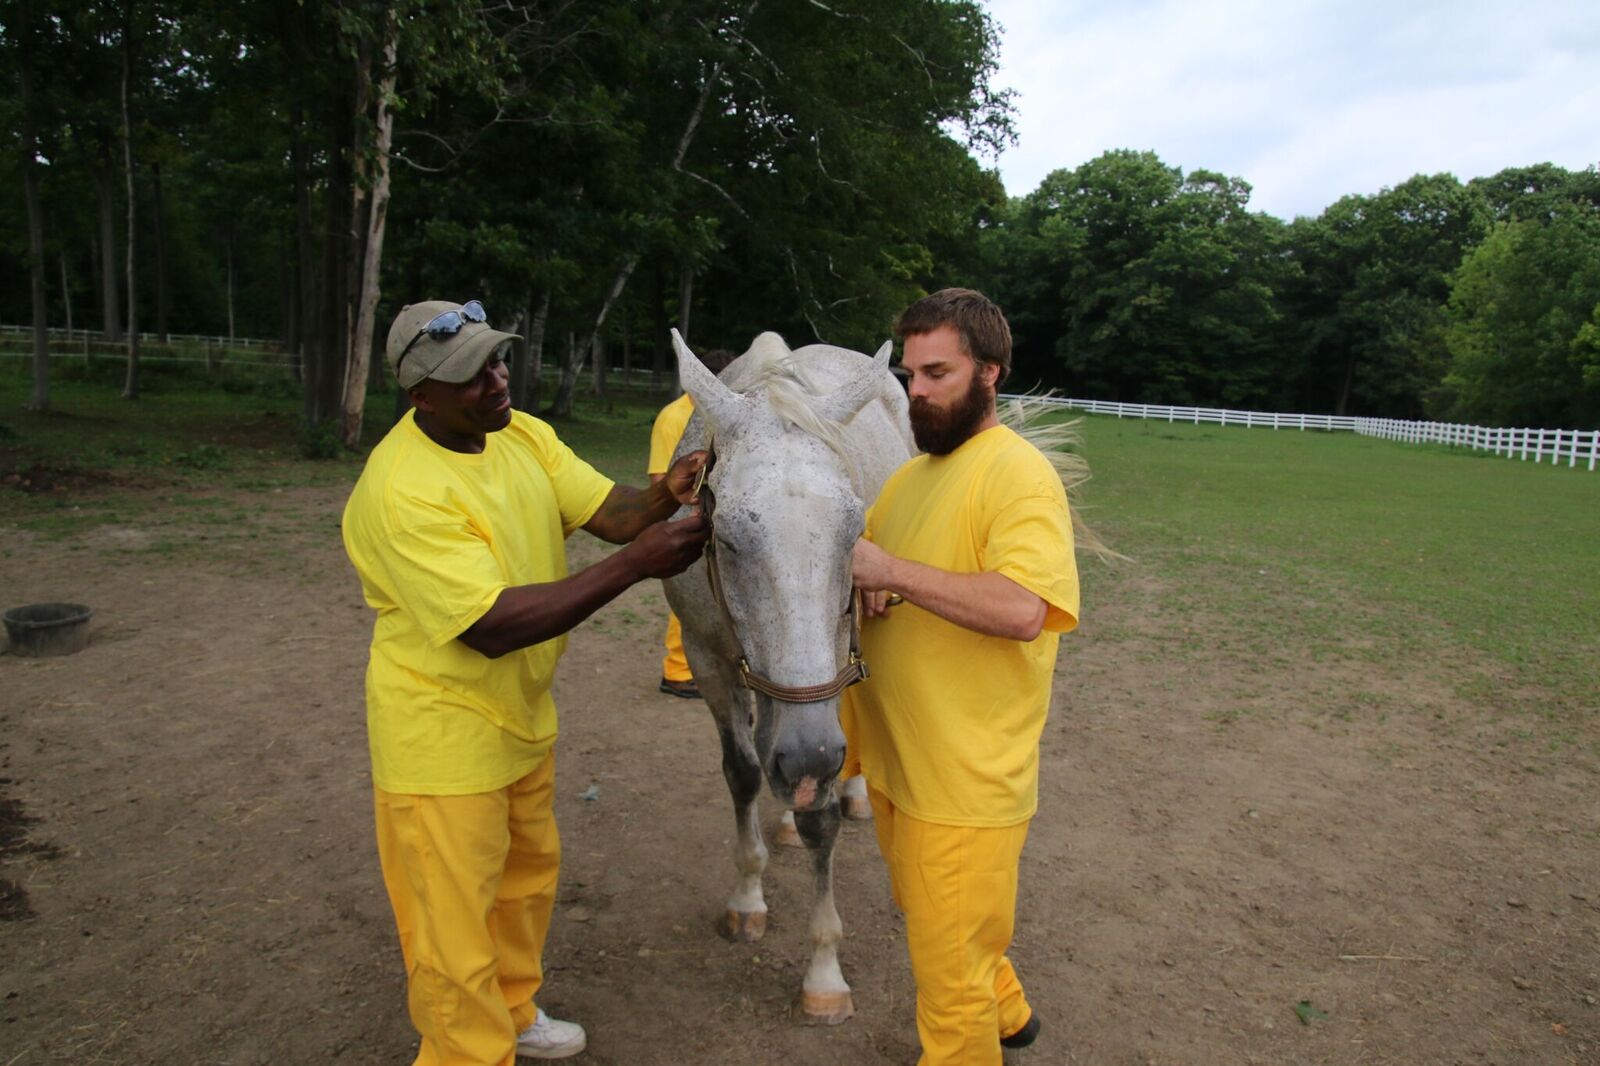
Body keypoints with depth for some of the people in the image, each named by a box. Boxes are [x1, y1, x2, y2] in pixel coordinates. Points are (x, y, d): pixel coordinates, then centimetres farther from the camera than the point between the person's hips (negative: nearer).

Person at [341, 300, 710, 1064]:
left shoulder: (524, 435, -4)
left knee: (530, 870, 26)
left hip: (522, 716, 9)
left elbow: (609, 510, -7)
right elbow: (493, 626, -33)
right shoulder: (402, 490, -29)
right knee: (453, 926, 6)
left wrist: (666, 494, -30)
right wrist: (635, 564, -36)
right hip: (445, 737, -8)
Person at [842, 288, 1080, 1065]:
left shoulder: (1018, 473, -17)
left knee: (949, 969, 7)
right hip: (893, 763, 9)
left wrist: (893, 572, -28)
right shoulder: (909, 476, 10)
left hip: (965, 783, -9)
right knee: (924, 916, 28)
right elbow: (871, 574, 18)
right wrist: (861, 586, -4)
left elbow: (1023, 609, -30)